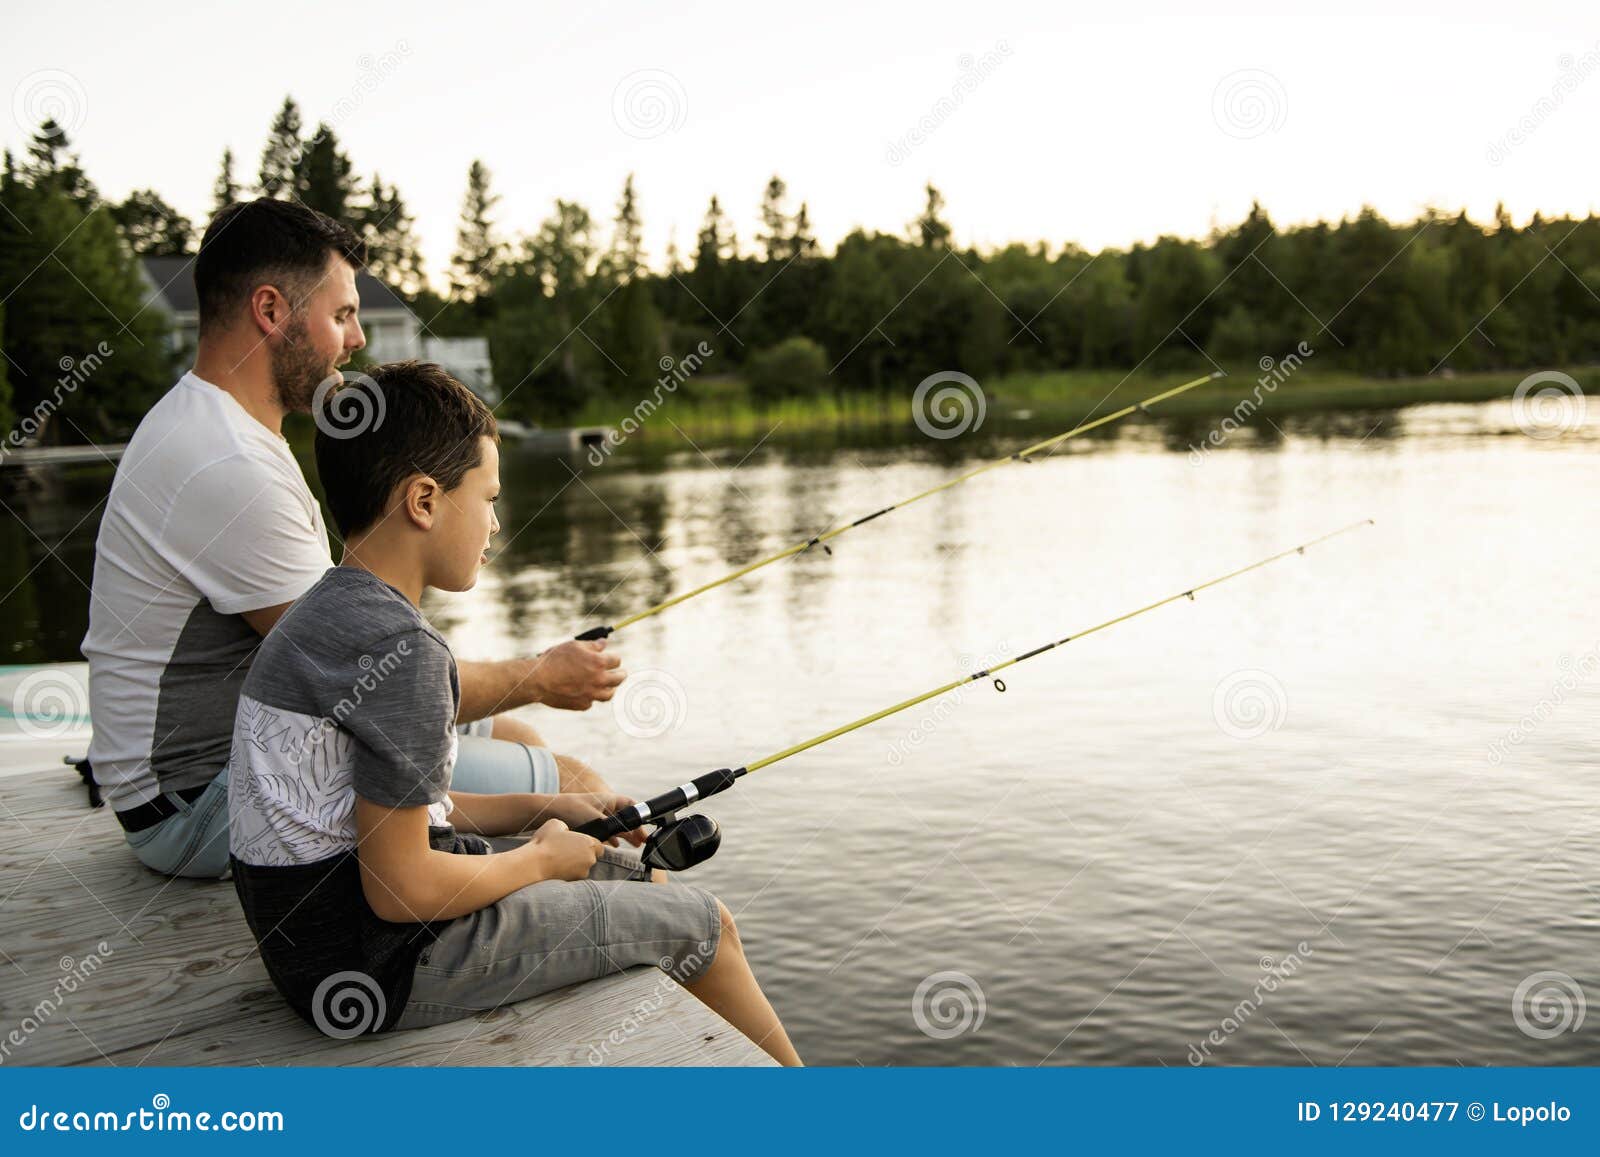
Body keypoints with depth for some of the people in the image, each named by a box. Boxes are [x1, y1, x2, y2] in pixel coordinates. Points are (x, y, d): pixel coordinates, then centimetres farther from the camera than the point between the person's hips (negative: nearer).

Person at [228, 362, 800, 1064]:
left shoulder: (326, 613, 6)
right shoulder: (399, 649, -24)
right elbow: (402, 889, -24)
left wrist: (538, 811, 10)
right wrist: (542, 856, -8)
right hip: (378, 972, -10)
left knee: (648, 881, 21)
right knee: (701, 926, 1)